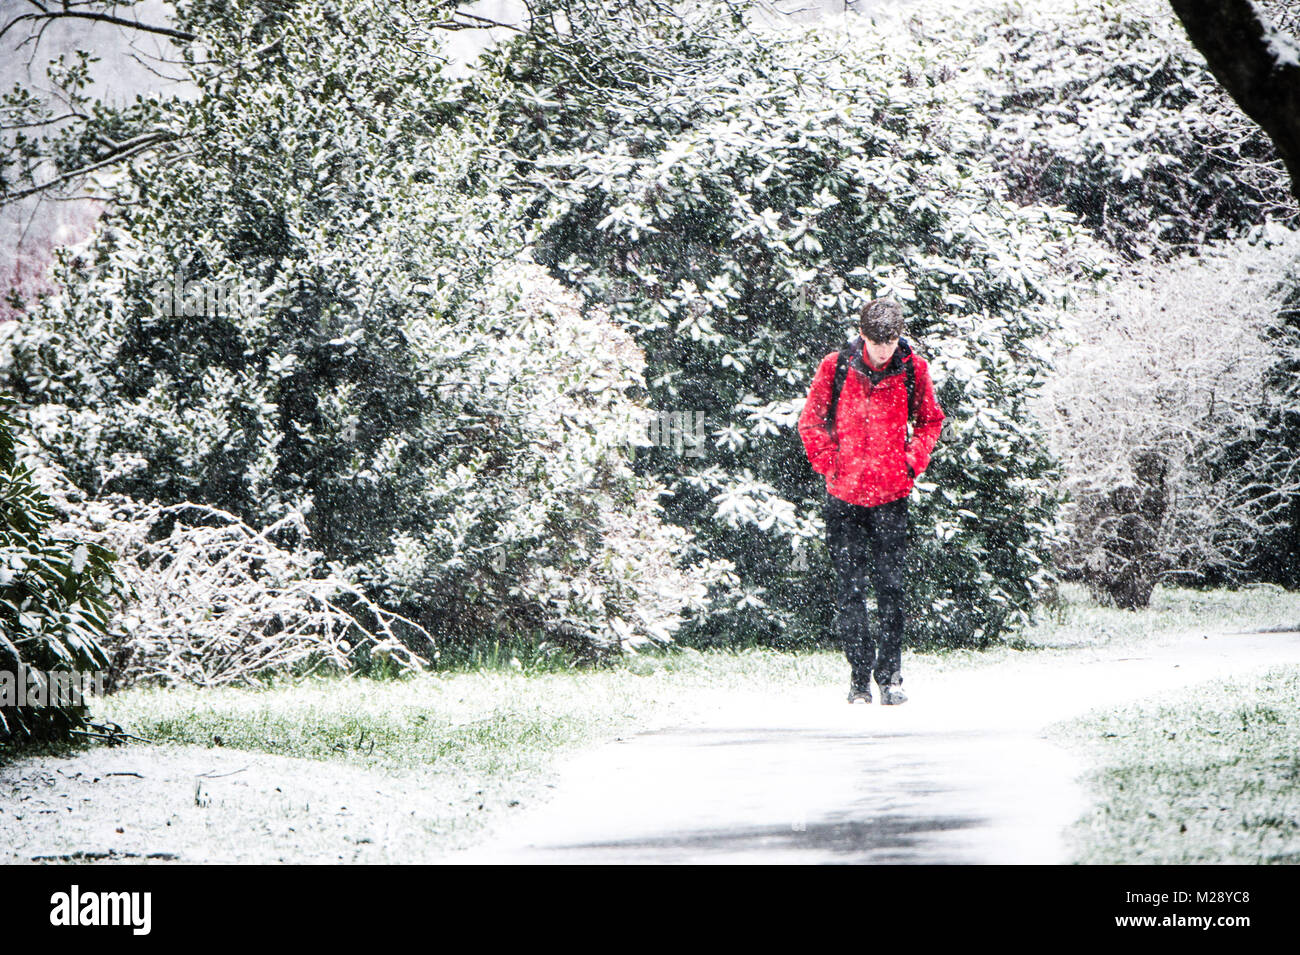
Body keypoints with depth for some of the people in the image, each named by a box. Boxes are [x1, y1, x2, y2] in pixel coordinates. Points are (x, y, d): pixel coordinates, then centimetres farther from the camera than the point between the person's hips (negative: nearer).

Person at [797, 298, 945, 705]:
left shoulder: (913, 370, 1)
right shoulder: (835, 367, -1)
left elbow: (930, 420, 15)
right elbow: (810, 420, 10)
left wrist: (913, 461, 2)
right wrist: (829, 462, 0)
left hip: (892, 493, 0)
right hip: (844, 494, 0)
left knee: (890, 586, -2)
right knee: (849, 587, 0)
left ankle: (889, 674, 7)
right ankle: (859, 676, 7)